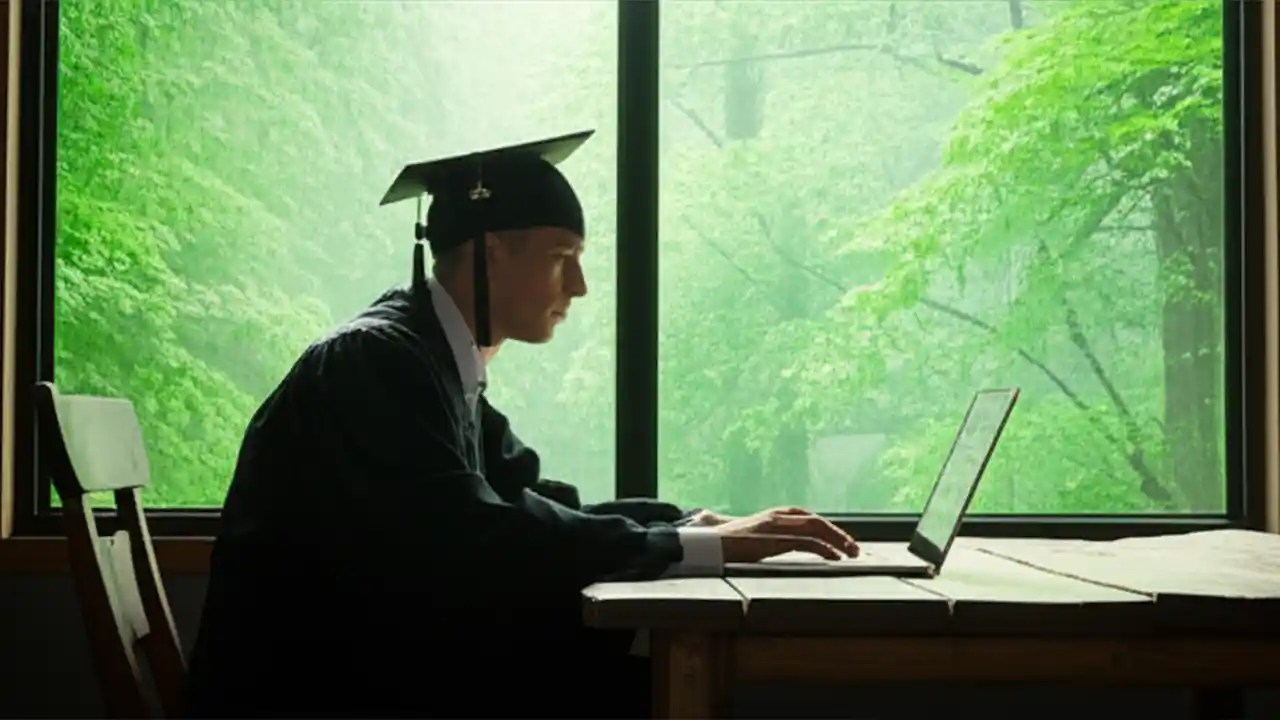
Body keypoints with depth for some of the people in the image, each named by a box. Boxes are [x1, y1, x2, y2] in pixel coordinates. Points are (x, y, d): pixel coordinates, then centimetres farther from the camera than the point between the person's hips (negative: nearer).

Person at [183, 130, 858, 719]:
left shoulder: (441, 364, 10)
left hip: (376, 665, 8)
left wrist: (703, 523, -6)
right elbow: (471, 538, -27)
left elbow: (542, 505, 9)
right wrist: (700, 547, -24)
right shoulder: (377, 359, -18)